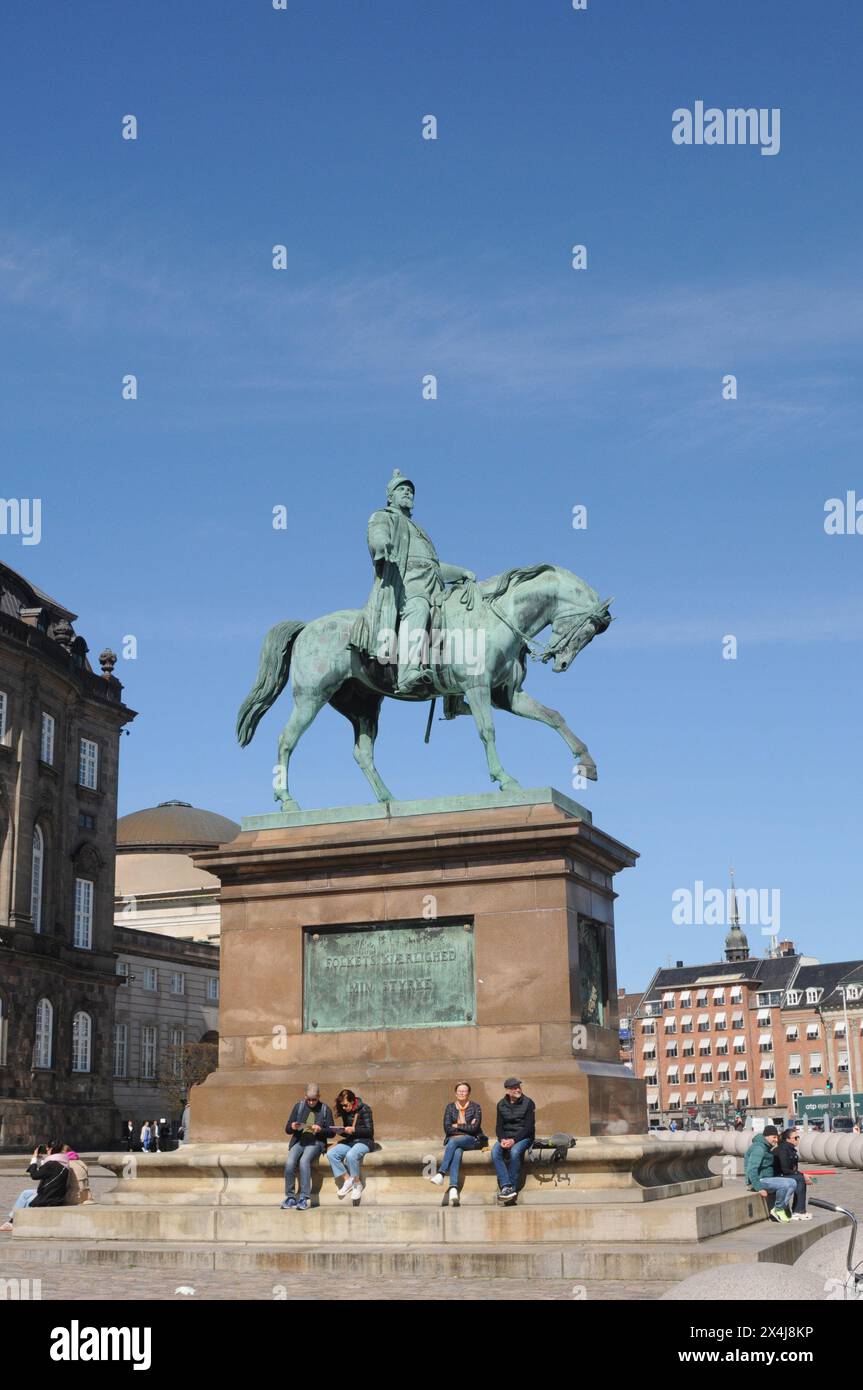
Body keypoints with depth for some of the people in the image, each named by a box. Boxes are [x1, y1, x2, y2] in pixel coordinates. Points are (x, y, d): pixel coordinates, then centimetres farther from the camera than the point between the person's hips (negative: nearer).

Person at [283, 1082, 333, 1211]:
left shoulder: (325, 1110, 7)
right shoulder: (299, 1106, 11)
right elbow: (287, 1129, 13)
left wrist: (320, 1130, -13)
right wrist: (292, 1127, -11)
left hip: (316, 1142, -2)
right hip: (299, 1141, 2)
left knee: (304, 1161, -33)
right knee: (290, 1163, -27)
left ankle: (304, 1198, -29)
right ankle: (290, 1197, -15)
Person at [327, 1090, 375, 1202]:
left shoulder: (364, 1109, -7)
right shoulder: (345, 1112, 12)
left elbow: (369, 1131, -11)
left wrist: (354, 1130, -22)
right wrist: (339, 1131, -3)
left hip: (364, 1141, -6)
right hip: (350, 1141, 7)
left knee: (350, 1155, -37)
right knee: (331, 1154, -21)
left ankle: (357, 1184, -17)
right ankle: (348, 1180, -12)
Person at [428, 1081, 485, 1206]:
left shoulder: (475, 1107, 6)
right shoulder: (450, 1107, 13)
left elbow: (474, 1128, -6)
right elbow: (447, 1129, 3)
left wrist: (457, 1126, -2)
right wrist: (466, 1126, -2)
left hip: (471, 1140, -2)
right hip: (453, 1139, 2)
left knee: (453, 1142, -35)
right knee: (457, 1152, -34)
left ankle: (441, 1174, -45)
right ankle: (453, 1188, -51)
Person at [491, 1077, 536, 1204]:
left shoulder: (528, 1103, -3)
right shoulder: (501, 1105, 9)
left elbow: (529, 1126, -8)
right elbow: (499, 1126, 9)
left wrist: (514, 1140, -19)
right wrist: (502, 1139, -12)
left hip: (523, 1137, -3)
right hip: (506, 1137, 3)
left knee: (515, 1152, -35)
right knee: (495, 1152, -27)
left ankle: (512, 1188, -28)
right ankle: (506, 1186, -34)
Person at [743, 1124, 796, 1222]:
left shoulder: (766, 1147, 17)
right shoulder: (759, 1148, -17)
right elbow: (751, 1170, -25)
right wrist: (759, 1188, -26)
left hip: (766, 1179, 11)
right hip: (760, 1181, -11)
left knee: (792, 1183, 6)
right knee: (785, 1184, -26)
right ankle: (778, 1209, -6)